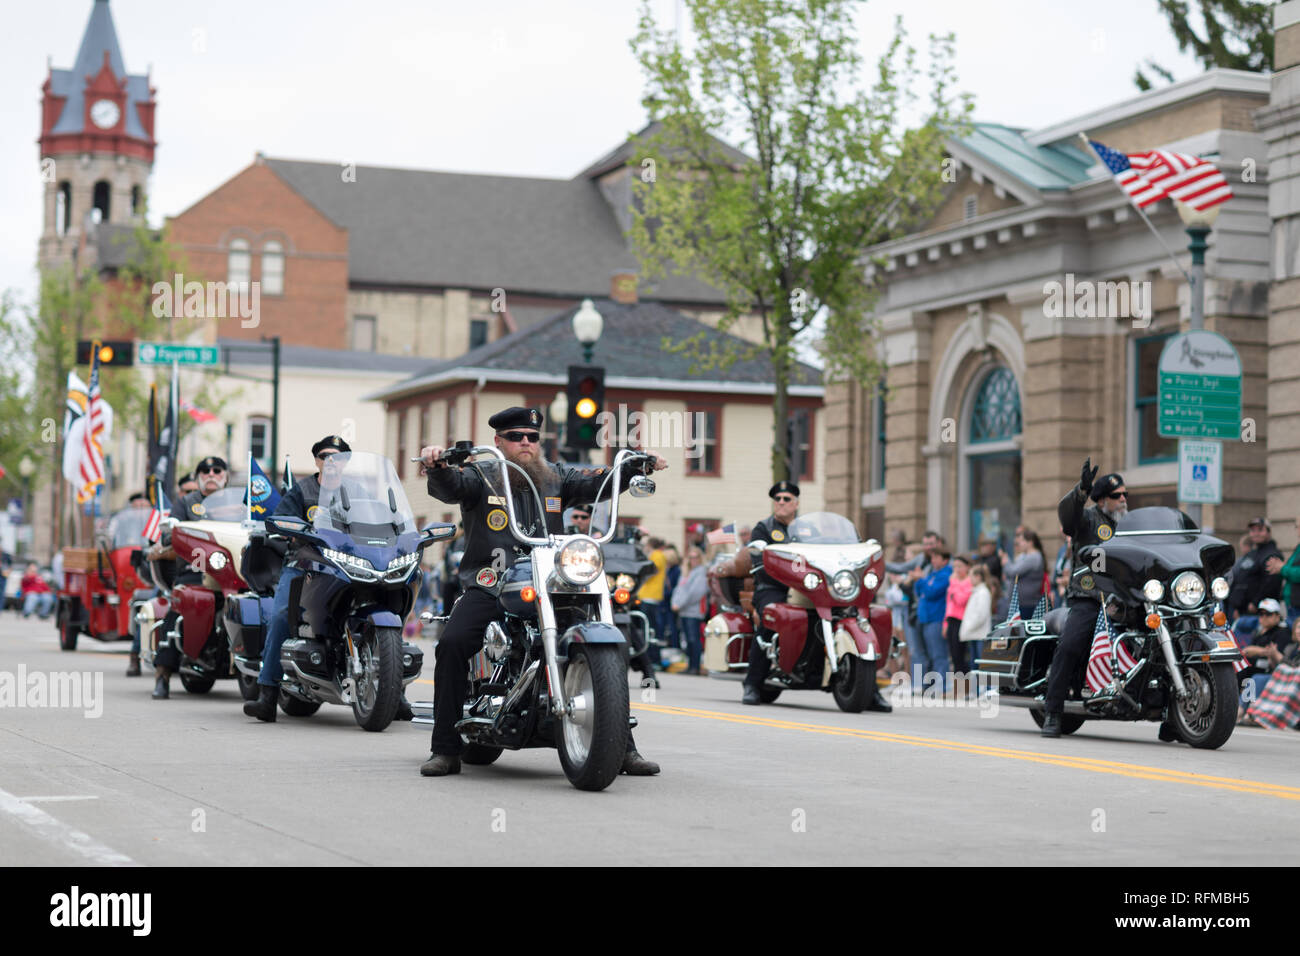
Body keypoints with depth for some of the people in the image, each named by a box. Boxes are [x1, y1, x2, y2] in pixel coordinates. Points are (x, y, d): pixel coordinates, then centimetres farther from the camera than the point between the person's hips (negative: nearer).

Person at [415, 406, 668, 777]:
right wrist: (436, 465, -36)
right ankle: (445, 749, -16)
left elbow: (598, 482, 5)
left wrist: (637, 465, -12)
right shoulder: (480, 477, 6)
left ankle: (623, 747, 0)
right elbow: (449, 486, -13)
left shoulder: (556, 478, 17)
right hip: (489, 586, -3)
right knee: (452, 644, -25)